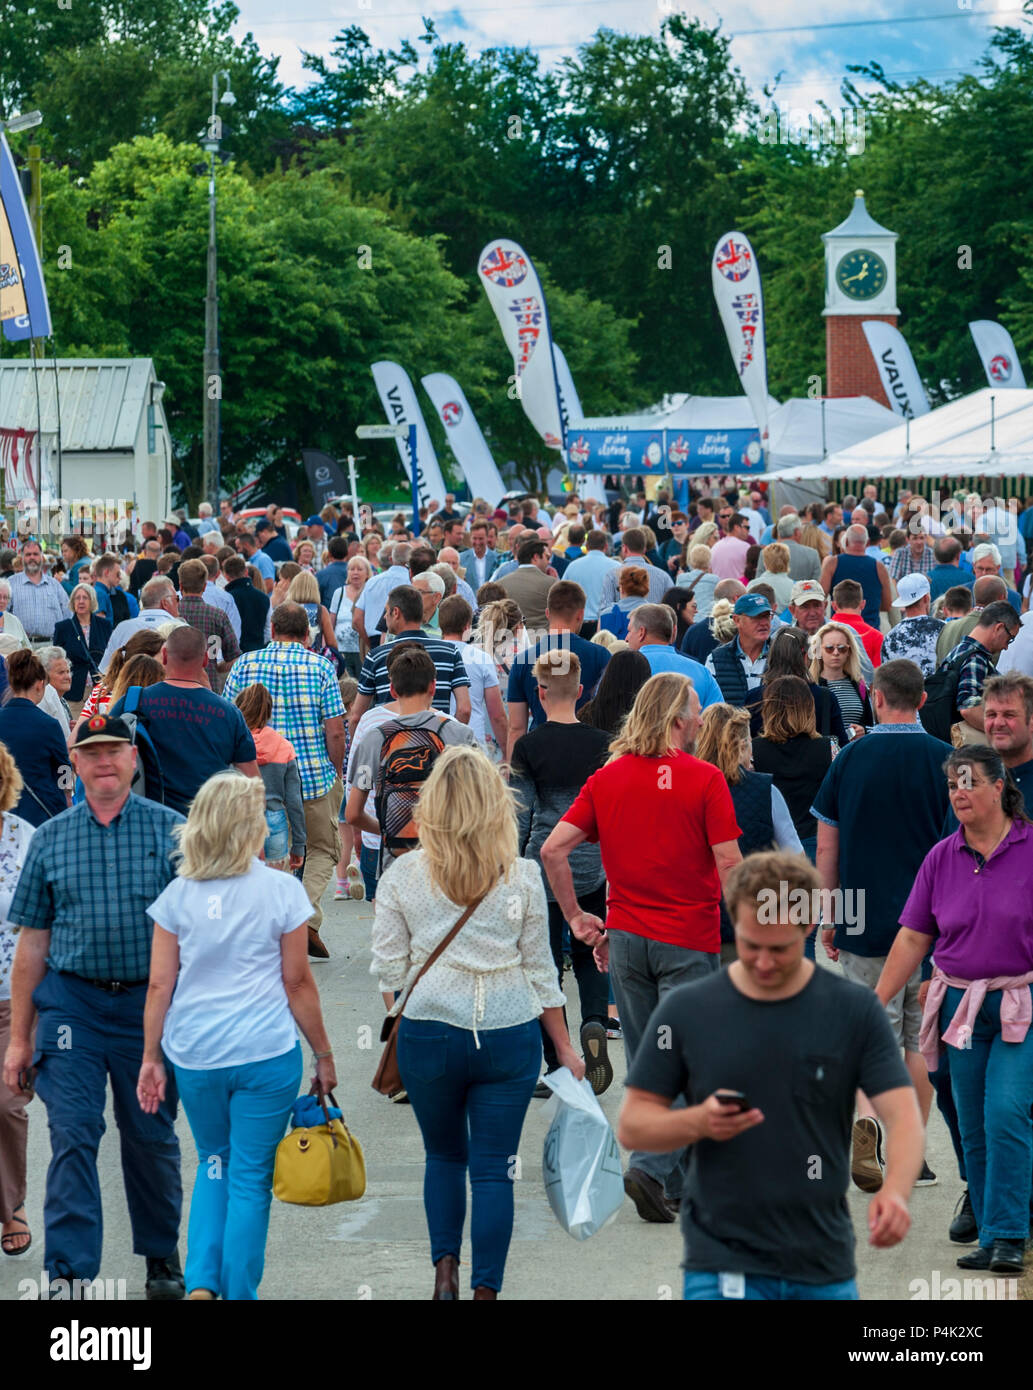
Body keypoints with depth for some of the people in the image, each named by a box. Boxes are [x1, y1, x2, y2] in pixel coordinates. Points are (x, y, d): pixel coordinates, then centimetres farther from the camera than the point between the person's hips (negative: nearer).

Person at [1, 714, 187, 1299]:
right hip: (71, 1002, 1)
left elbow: (198, 930, 2)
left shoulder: (172, 831, 1)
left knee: (152, 1138, 9)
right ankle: (69, 1273, -9)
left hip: (150, 1003, 0)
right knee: (73, 1136, -8)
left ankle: (163, 1257, 28)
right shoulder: (50, 840, 6)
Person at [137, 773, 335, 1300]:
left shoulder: (178, 895, 0)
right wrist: (323, 1054, 7)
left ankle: (201, 1281, 7)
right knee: (252, 1177, 7)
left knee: (213, 1164, 21)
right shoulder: (280, 890, -6)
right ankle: (239, 1294, 9)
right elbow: (298, 984, -2)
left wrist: (151, 1058, 11)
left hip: (194, 1054, 3)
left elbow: (159, 985, 2)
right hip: (266, 1055, -3)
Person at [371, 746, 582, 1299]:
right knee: (494, 1169, 6)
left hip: (429, 1033, 1)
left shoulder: (402, 876, -4)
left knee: (444, 1156, 21)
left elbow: (388, 967, -1)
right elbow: (539, 969, 2)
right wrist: (564, 1048, 11)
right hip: (509, 1036, 0)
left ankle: (445, 1268, 11)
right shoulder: (521, 877, -4)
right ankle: (485, 1289, 4)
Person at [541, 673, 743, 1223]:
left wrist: (576, 917, 4)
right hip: (689, 939, -5)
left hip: (625, 936, 5)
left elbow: (553, 850, -3)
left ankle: (678, 1184, 21)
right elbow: (729, 866, -13)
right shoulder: (704, 779, -9)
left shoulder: (607, 777, 4)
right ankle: (650, 1168, -15)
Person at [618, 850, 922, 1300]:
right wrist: (698, 1121, -21)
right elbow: (632, 1124, 1)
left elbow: (902, 1114, -10)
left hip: (824, 1268, 2)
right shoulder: (685, 1010, -3)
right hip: (725, 1269, -2)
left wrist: (894, 1191, -31)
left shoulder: (855, 1011, -3)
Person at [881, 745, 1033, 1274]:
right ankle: (989, 1235, 15)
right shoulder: (941, 858, 5)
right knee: (974, 1129, 7)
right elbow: (913, 937, 9)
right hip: (960, 1005, 4)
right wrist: (875, 1001, 5)